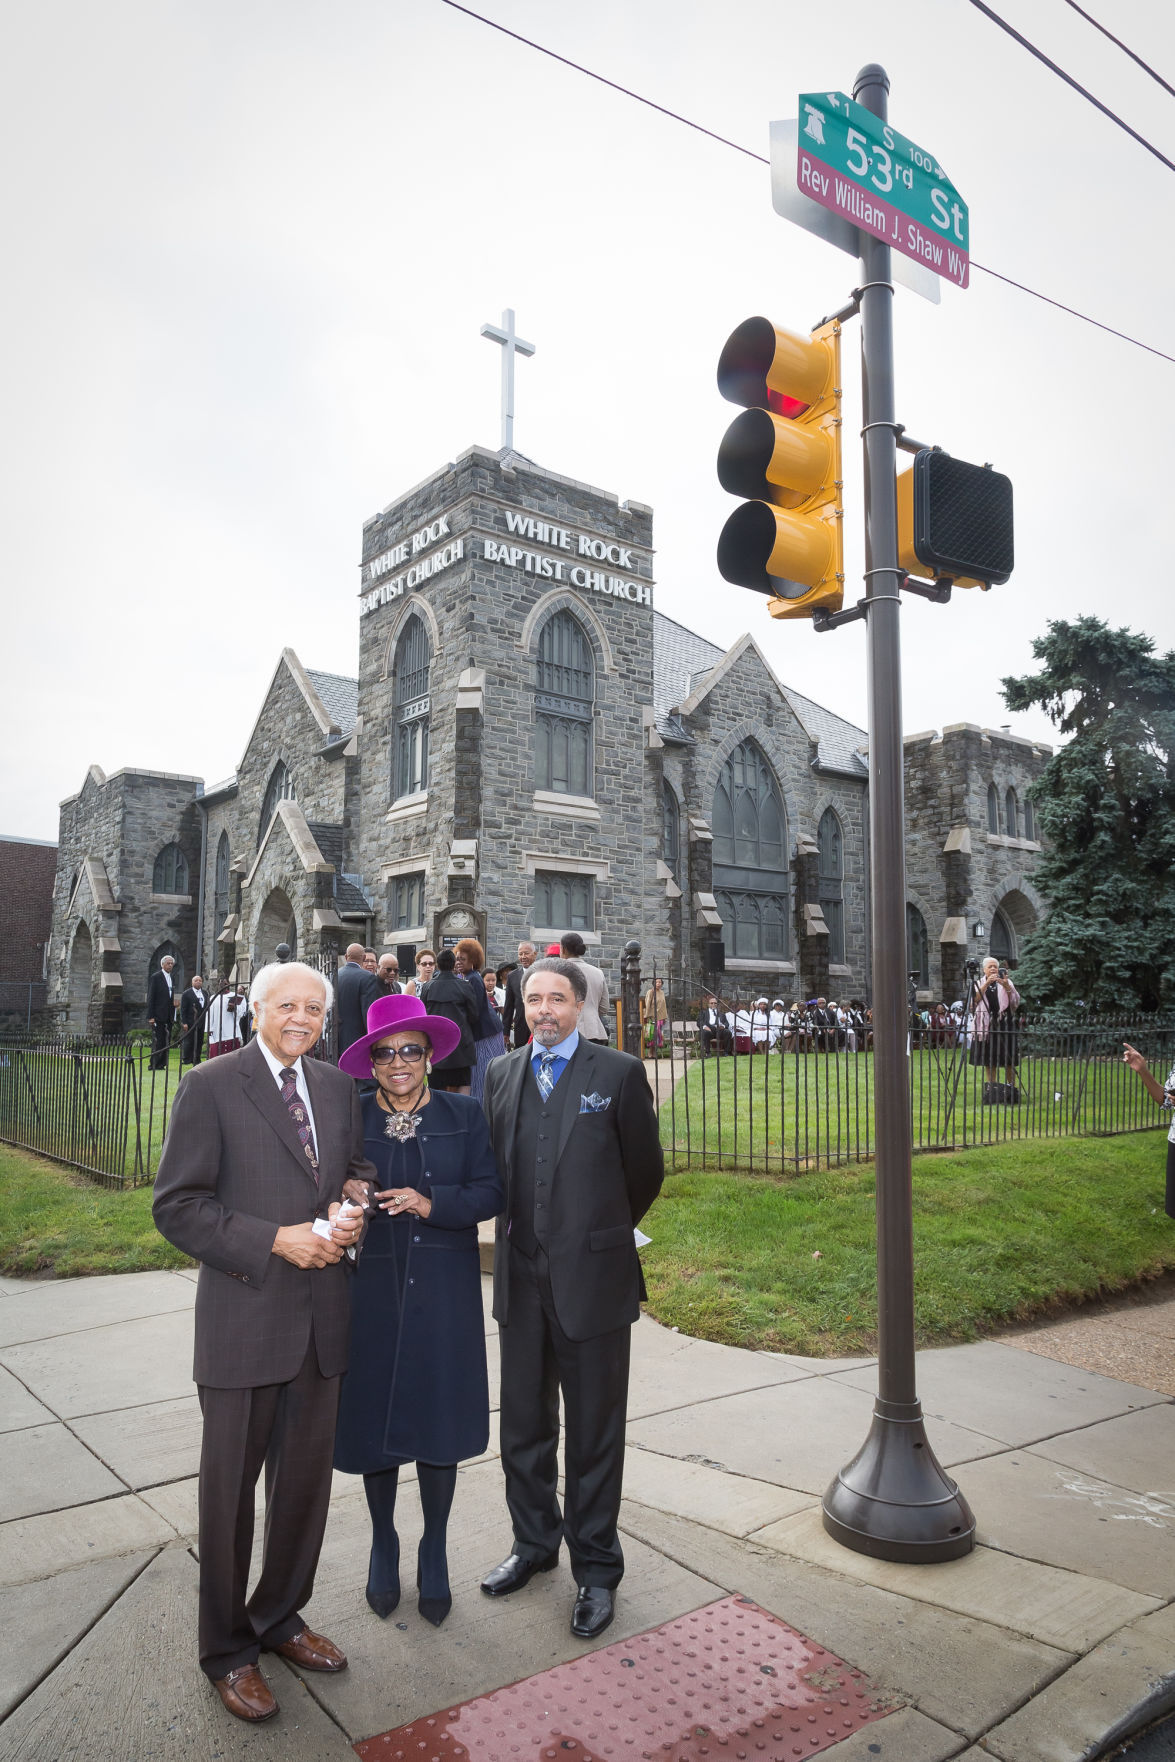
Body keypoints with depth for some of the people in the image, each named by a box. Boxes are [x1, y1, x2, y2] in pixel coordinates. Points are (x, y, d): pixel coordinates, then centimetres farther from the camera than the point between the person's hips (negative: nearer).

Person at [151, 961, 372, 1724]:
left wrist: (348, 1217, -6)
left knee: (306, 1481, 19)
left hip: (321, 1318, 5)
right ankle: (228, 1650, 33)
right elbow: (177, 1206, -12)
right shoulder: (211, 1086, -11)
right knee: (231, 1486, 11)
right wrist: (275, 1240, -19)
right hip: (243, 1318, -5)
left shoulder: (338, 1087, 5)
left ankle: (280, 1616, 42)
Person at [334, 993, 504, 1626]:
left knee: (438, 1419, 7)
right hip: (374, 1291, 1)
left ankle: (434, 1550, 30)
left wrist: (432, 1202, -19)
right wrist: (347, 1199, -17)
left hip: (444, 1294, 0)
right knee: (374, 1418, 10)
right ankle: (383, 1542, 35)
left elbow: (490, 1192, -4)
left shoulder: (464, 1115, -1)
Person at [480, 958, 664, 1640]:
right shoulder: (502, 1074, 5)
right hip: (521, 1277, 4)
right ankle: (535, 1543, 40)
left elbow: (645, 1172, 1)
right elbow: (494, 1166, 13)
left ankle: (596, 1568, 28)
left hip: (592, 1277, -4)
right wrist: (524, 1232, 12)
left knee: (594, 1433, 9)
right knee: (525, 1426, 19)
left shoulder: (620, 1073, -7)